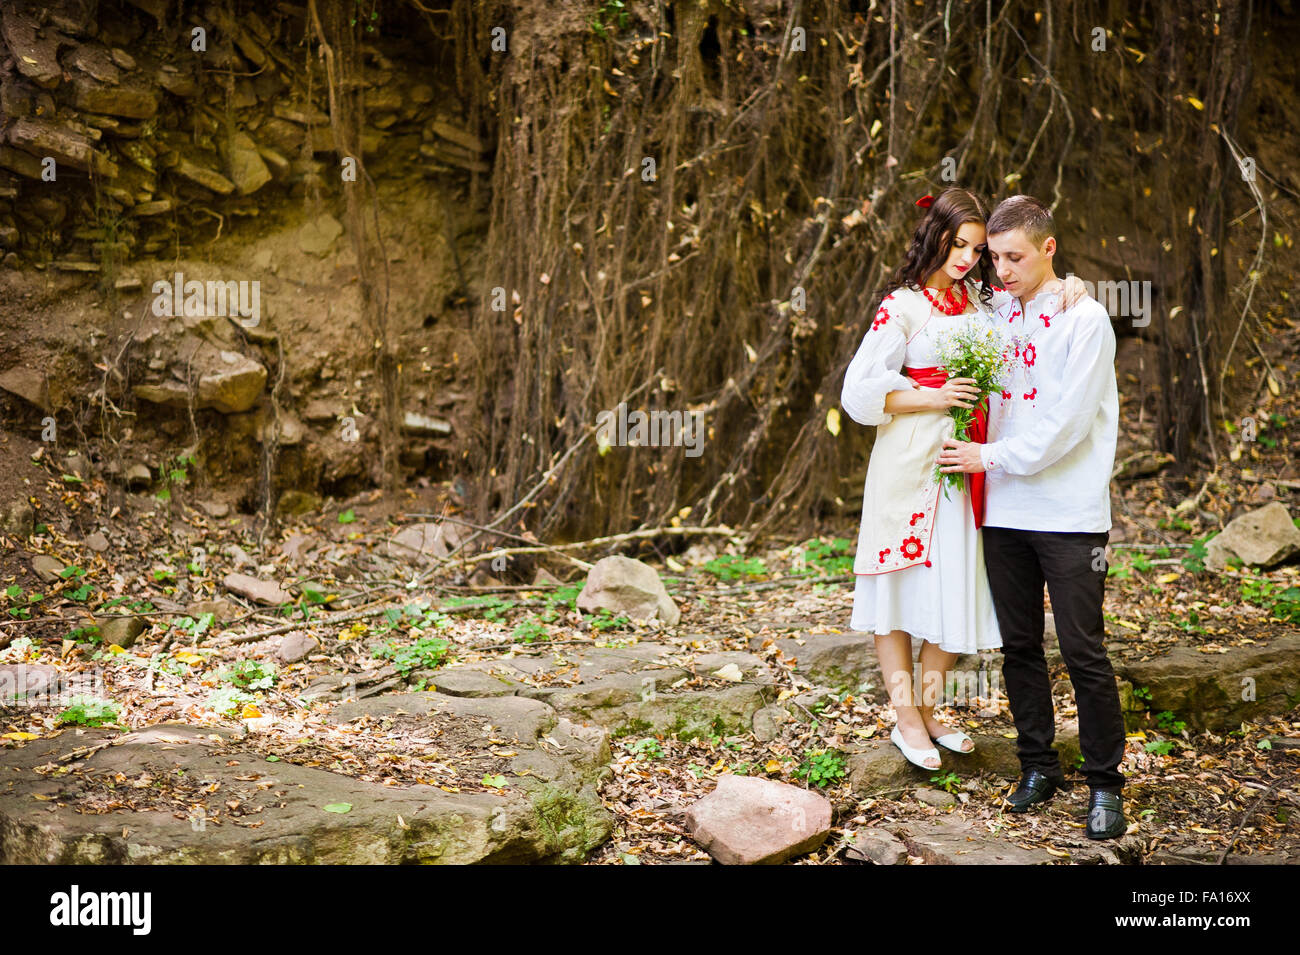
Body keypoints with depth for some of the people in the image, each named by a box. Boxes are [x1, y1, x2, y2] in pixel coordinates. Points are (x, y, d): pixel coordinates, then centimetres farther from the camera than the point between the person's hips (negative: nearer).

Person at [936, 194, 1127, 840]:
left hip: (1069, 514, -5)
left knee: (1083, 652, -3)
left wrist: (991, 457, -9)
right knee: (1019, 646, 10)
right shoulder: (995, 317, 11)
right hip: (1005, 512, 5)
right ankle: (1039, 766, 23)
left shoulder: (1083, 318, -6)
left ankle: (1104, 785, 8)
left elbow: (1069, 420, -12)